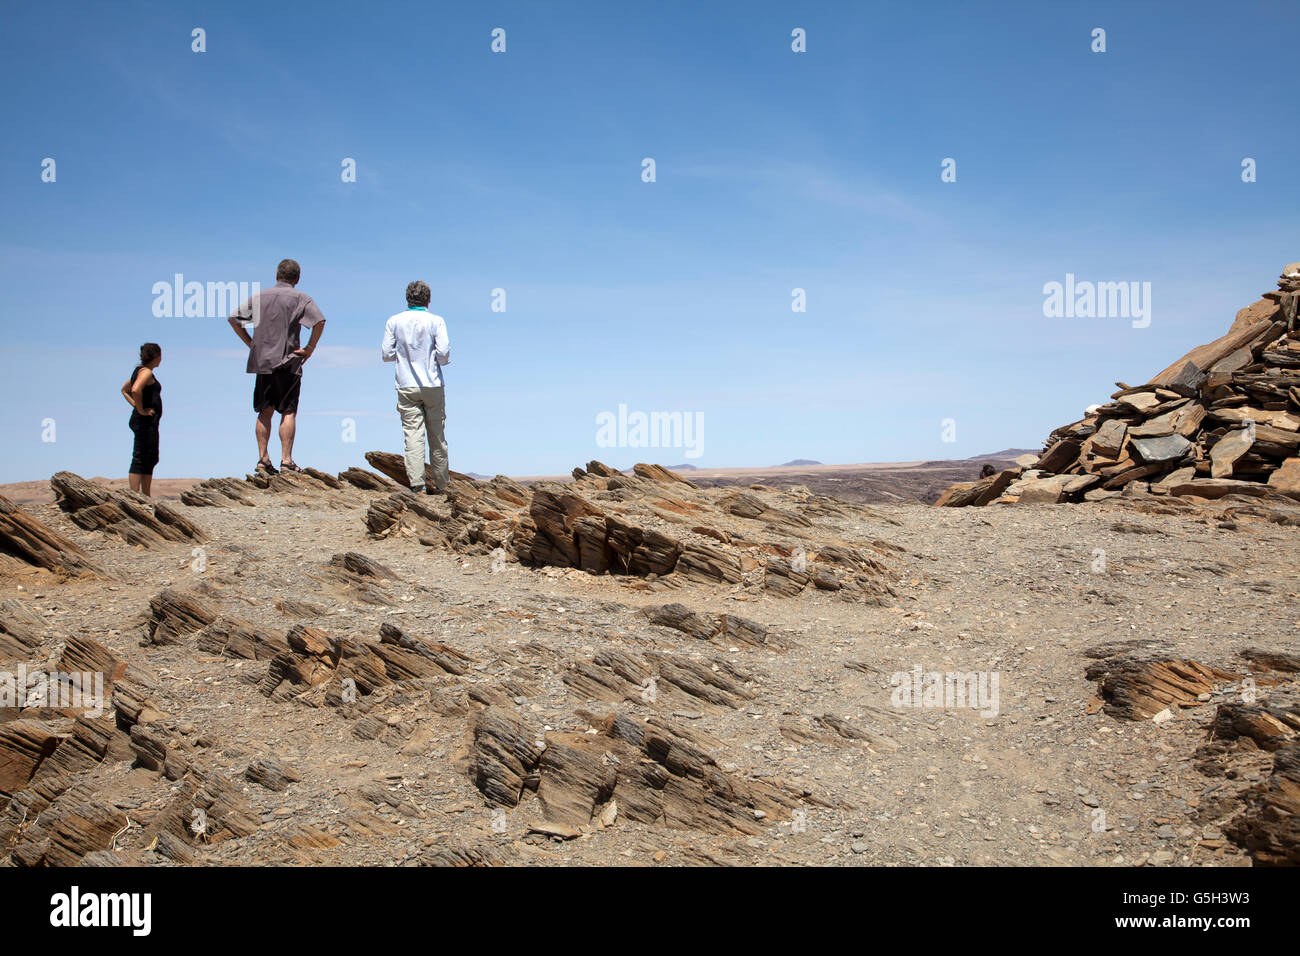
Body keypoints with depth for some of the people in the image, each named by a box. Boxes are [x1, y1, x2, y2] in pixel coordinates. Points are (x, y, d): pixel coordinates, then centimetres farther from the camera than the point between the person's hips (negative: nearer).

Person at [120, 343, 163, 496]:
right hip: (145, 421, -10)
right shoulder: (146, 372, -13)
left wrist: (135, 406, 16)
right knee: (139, 460, -10)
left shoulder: (139, 370, 16)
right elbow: (135, 390, -31)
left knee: (151, 460, 15)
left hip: (149, 422, 10)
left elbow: (124, 390, 28)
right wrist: (141, 410, -21)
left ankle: (146, 497, 19)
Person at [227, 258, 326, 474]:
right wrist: (310, 348, -6)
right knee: (288, 412, -2)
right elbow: (319, 321, -15)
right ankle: (286, 460, -8)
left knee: (265, 411, 10)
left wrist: (251, 343, 13)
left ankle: (263, 458, 7)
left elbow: (233, 318, 11)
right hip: (288, 362, -4)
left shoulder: (259, 297, 11)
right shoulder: (300, 298, -2)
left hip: (262, 360, 4)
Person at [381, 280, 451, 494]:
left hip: (407, 386, 1)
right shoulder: (436, 321, -2)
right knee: (437, 437, 8)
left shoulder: (394, 322, 3)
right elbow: (444, 354, -9)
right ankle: (440, 485, 13)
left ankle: (417, 485, -13)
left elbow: (387, 354, 3)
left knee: (413, 435, -3)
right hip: (432, 385, 0)